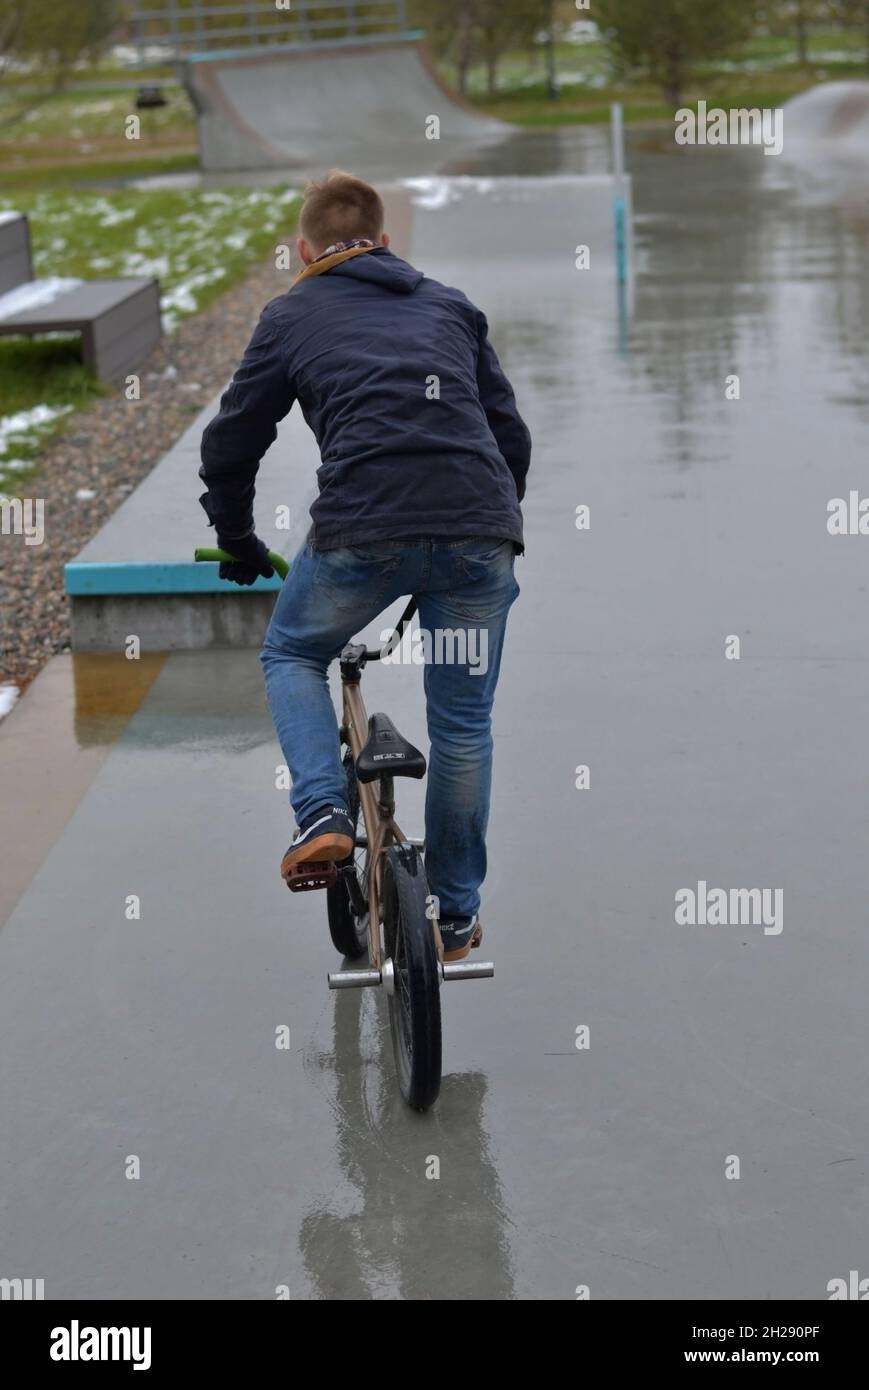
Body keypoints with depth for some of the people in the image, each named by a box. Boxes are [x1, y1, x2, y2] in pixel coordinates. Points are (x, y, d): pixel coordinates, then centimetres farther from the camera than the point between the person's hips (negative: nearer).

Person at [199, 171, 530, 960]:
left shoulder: (294, 315, 18)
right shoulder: (450, 305, 25)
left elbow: (231, 444, 20)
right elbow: (512, 433, 24)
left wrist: (238, 543, 35)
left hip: (362, 529, -2)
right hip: (480, 528, 3)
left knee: (292, 656, 25)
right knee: (464, 720, 17)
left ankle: (324, 814, 3)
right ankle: (457, 914, 25)